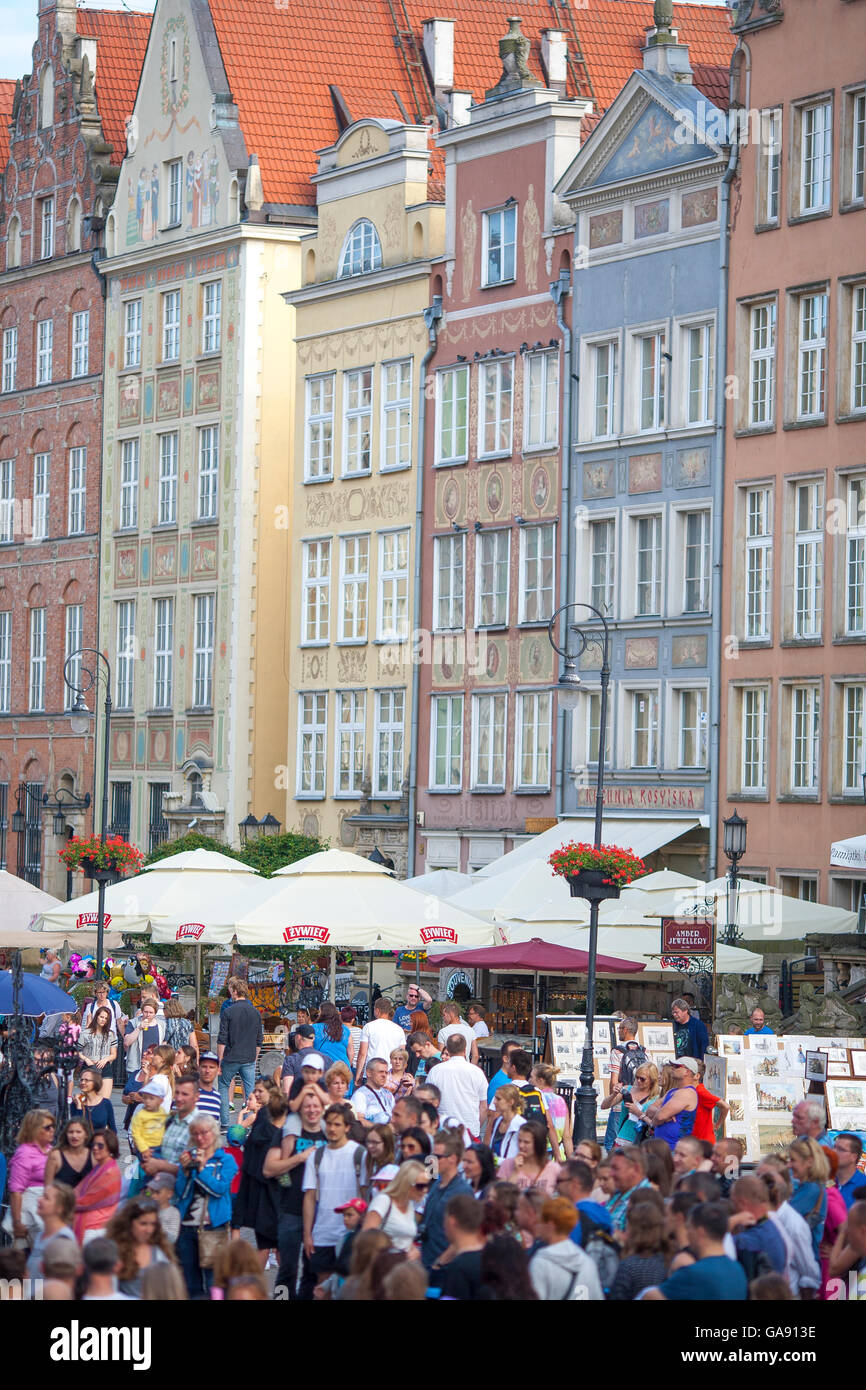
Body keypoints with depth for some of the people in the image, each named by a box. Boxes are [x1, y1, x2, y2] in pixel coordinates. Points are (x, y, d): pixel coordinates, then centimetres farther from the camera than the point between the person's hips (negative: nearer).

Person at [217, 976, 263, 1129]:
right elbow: (259, 1041, 10)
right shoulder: (255, 1012, 4)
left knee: (223, 1087, 12)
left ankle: (224, 1124, 8)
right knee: (250, 1092, 5)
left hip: (231, 1059, -3)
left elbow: (222, 1040, -9)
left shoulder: (229, 1012, -9)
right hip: (249, 1059, 3)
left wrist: (219, 1061, -3)